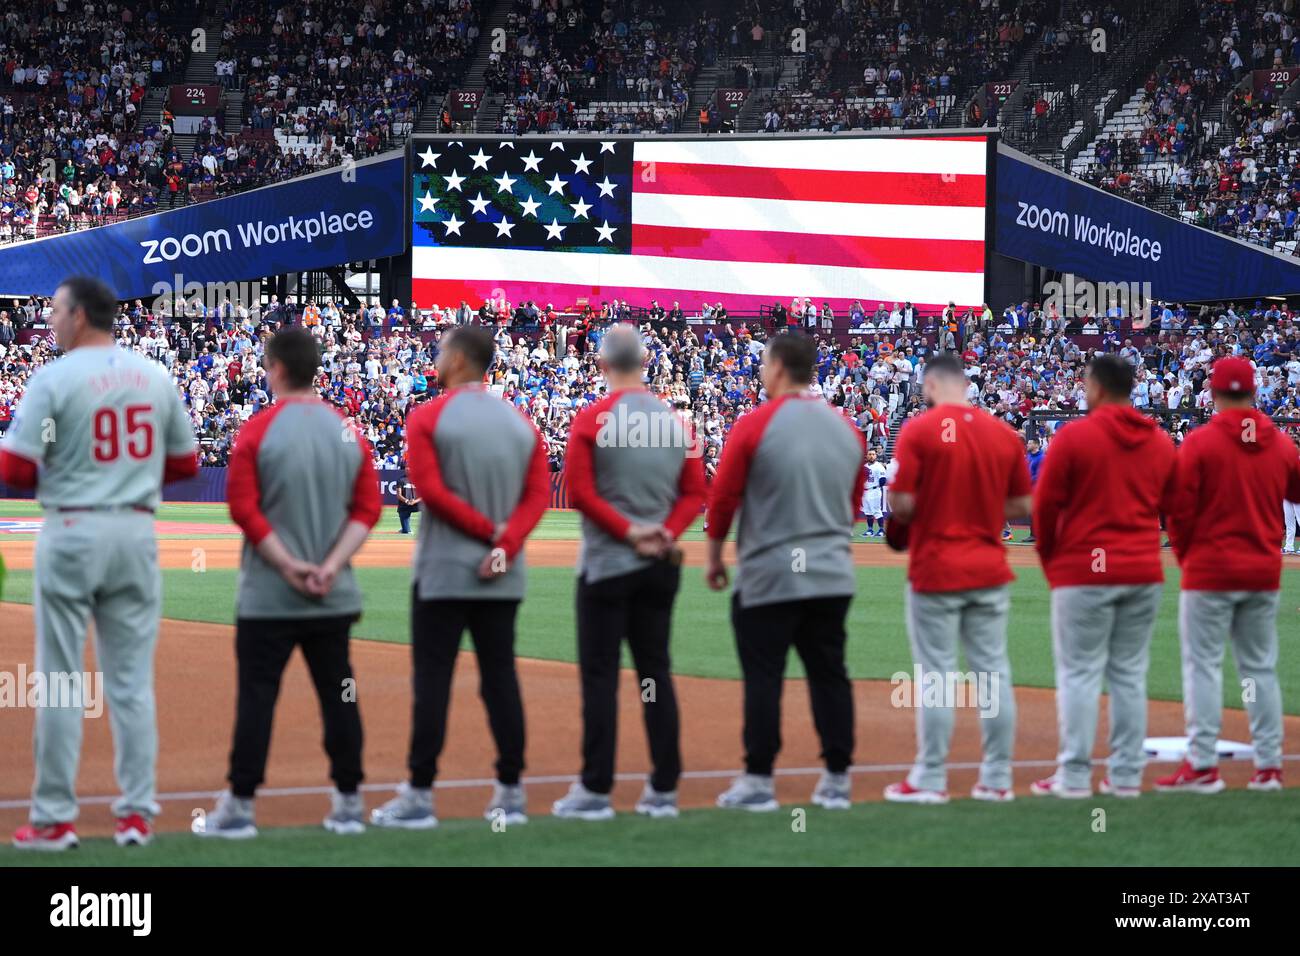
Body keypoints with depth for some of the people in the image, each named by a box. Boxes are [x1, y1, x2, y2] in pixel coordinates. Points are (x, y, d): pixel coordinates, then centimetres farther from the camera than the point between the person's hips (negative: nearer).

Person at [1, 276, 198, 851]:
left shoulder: (53, 379, -9)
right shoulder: (156, 378, 6)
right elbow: (185, 463, 12)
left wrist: (50, 476, 9)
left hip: (71, 531, -4)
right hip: (137, 532, 4)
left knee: (60, 682, 1)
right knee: (132, 679, 9)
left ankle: (54, 818, 1)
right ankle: (137, 812, 8)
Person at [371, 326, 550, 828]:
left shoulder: (427, 418, -6)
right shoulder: (520, 422, 9)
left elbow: (431, 490, -15)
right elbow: (538, 493, 0)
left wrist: (490, 532, -10)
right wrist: (505, 545, -10)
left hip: (441, 573, -5)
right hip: (503, 579, 5)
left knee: (432, 679, -3)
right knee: (500, 678, 8)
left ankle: (419, 796, -3)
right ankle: (510, 793, 10)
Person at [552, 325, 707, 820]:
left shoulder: (592, 419, -10)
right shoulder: (675, 422, 5)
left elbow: (580, 491, -15)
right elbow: (694, 493, 3)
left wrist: (629, 532, -11)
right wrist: (664, 533, -6)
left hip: (606, 565, -5)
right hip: (661, 567, 5)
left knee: (600, 674, -1)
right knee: (656, 670, 10)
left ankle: (596, 790, -2)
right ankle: (664, 789, 10)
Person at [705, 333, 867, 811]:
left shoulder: (754, 425, -11)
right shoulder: (847, 429, 7)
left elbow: (722, 497, -7)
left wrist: (714, 556, 6)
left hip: (767, 575, -5)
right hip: (833, 575, 5)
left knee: (763, 677, 0)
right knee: (829, 676, 9)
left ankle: (759, 781, 0)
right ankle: (837, 781, 10)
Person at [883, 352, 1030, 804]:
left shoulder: (918, 430, -10)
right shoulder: (1004, 433, 3)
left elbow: (902, 504, -15)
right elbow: (1021, 506, 6)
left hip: (935, 570, -4)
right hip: (989, 571, 4)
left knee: (936, 675, 1)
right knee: (993, 673, 9)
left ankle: (930, 780, 6)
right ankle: (997, 779, 13)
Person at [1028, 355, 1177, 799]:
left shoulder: (1073, 436, -8)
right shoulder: (1160, 443, 7)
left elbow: (1045, 505, -5)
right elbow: (1169, 508, 10)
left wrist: (1051, 560, 7)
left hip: (1084, 573, -5)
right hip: (1144, 574, 5)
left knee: (1079, 674, -2)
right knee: (1130, 675, 9)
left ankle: (1075, 775, -3)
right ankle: (1127, 774, 10)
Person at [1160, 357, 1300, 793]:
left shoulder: (1200, 442, -11)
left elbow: (1181, 509, -10)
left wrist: (1184, 555, 5)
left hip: (1210, 572, -5)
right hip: (1264, 573, 5)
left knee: (1203, 664, -1)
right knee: (1260, 667, 11)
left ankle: (1203, 765, -6)